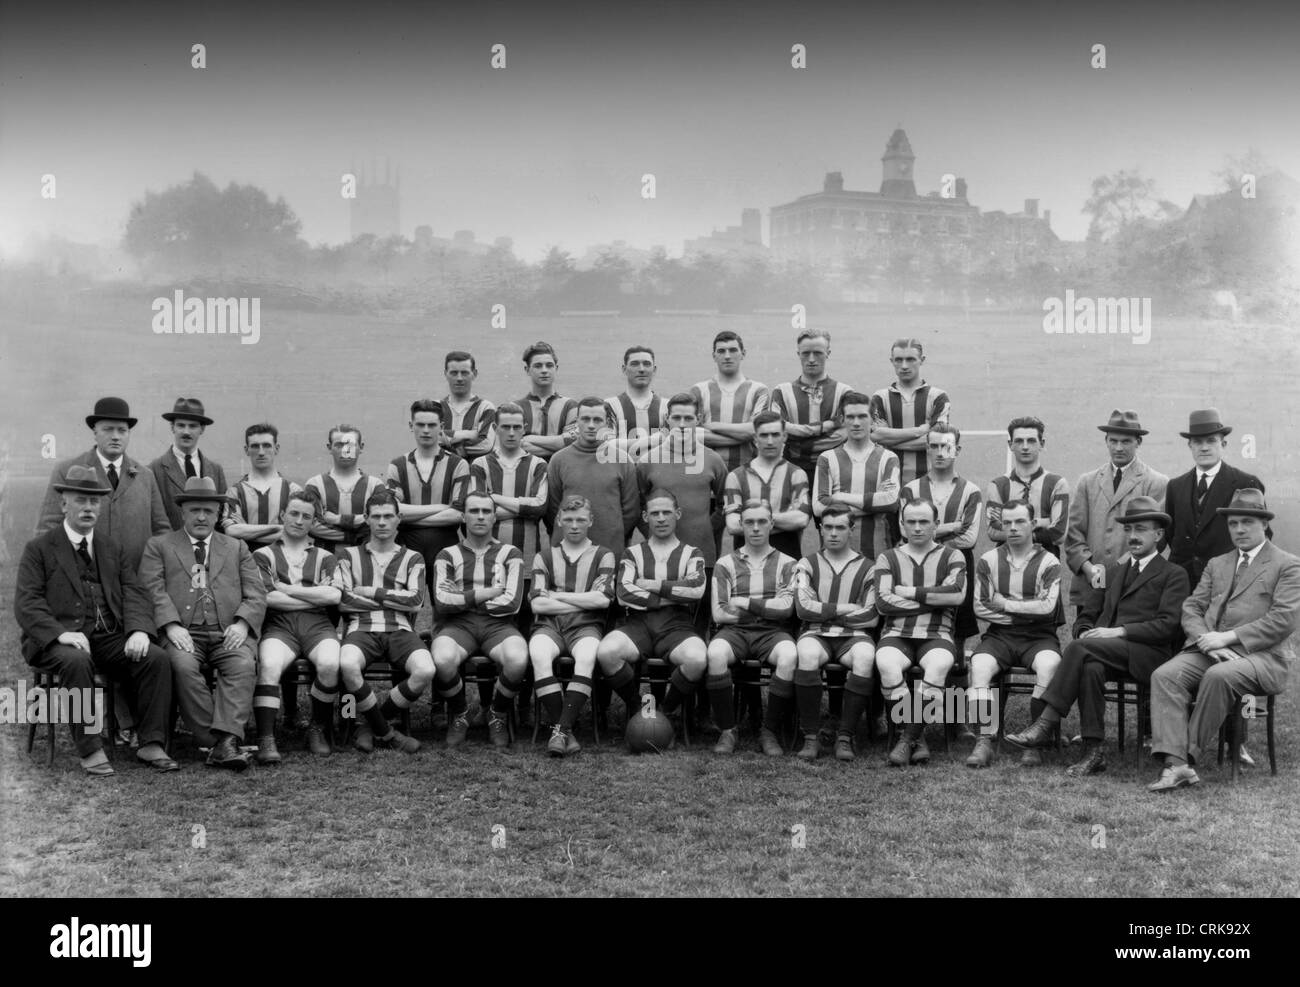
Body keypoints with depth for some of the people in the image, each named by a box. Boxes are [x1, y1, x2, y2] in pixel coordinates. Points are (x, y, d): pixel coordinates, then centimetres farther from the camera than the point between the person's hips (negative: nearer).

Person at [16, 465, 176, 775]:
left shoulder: (113, 549, 19)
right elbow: (26, 604, -5)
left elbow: (132, 594, 9)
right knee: (77, 661, -37)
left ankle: (151, 746, -17)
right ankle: (89, 750, -28)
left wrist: (139, 630, -13)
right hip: (57, 640, -4)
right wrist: (61, 633, -23)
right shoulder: (39, 549, 6)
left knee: (157, 658, -21)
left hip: (110, 638, 4)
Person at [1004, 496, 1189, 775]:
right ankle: (1093, 752, -32)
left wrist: (1119, 631, -15)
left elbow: (1168, 625, -5)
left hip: (1147, 655, -4)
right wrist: (1085, 632, -2)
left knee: (1080, 648, -31)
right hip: (1105, 650, 4)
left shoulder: (1173, 574, 9)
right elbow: (1086, 615, 24)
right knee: (1091, 667, -33)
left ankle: (1045, 724, -30)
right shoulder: (1112, 569, 28)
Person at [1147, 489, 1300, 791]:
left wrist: (1228, 637, -13)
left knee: (1218, 675, -37)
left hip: (1259, 654, -5)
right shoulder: (1216, 564, 24)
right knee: (1164, 675, -25)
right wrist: (1205, 639, -9)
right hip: (1209, 650, 5)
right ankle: (1176, 764, -33)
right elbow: (1191, 608, 14)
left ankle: (1194, 753, -24)